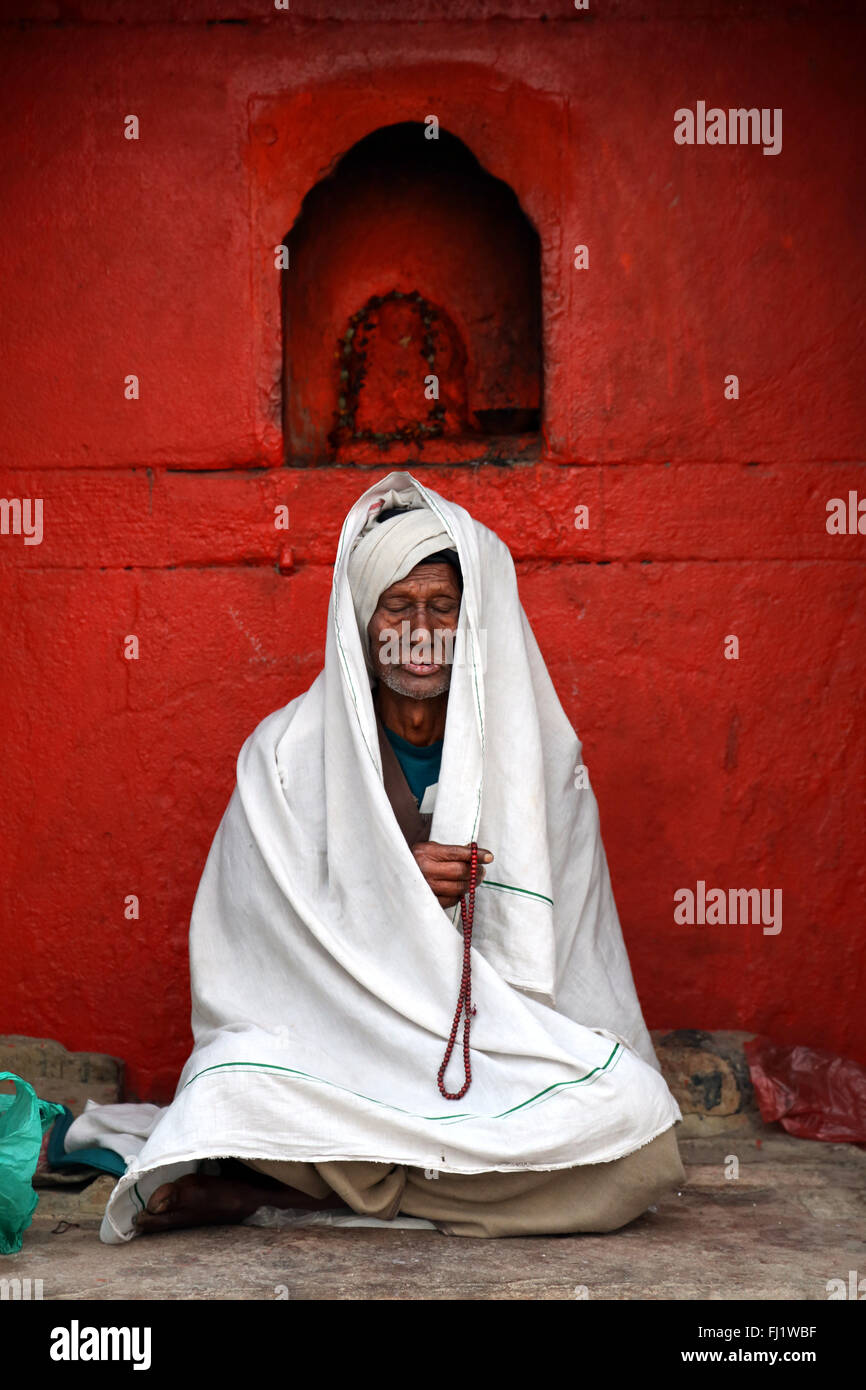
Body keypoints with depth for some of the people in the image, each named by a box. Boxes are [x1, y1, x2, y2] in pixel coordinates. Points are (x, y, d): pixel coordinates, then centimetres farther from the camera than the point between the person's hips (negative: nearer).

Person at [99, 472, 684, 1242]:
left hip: (500, 1058, 4)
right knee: (231, 1088, -34)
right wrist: (385, 889, -16)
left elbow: (558, 949, 7)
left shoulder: (537, 752, 5)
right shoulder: (285, 751, 1)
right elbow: (253, 933, -2)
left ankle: (308, 1183, -15)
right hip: (329, 1046, -3)